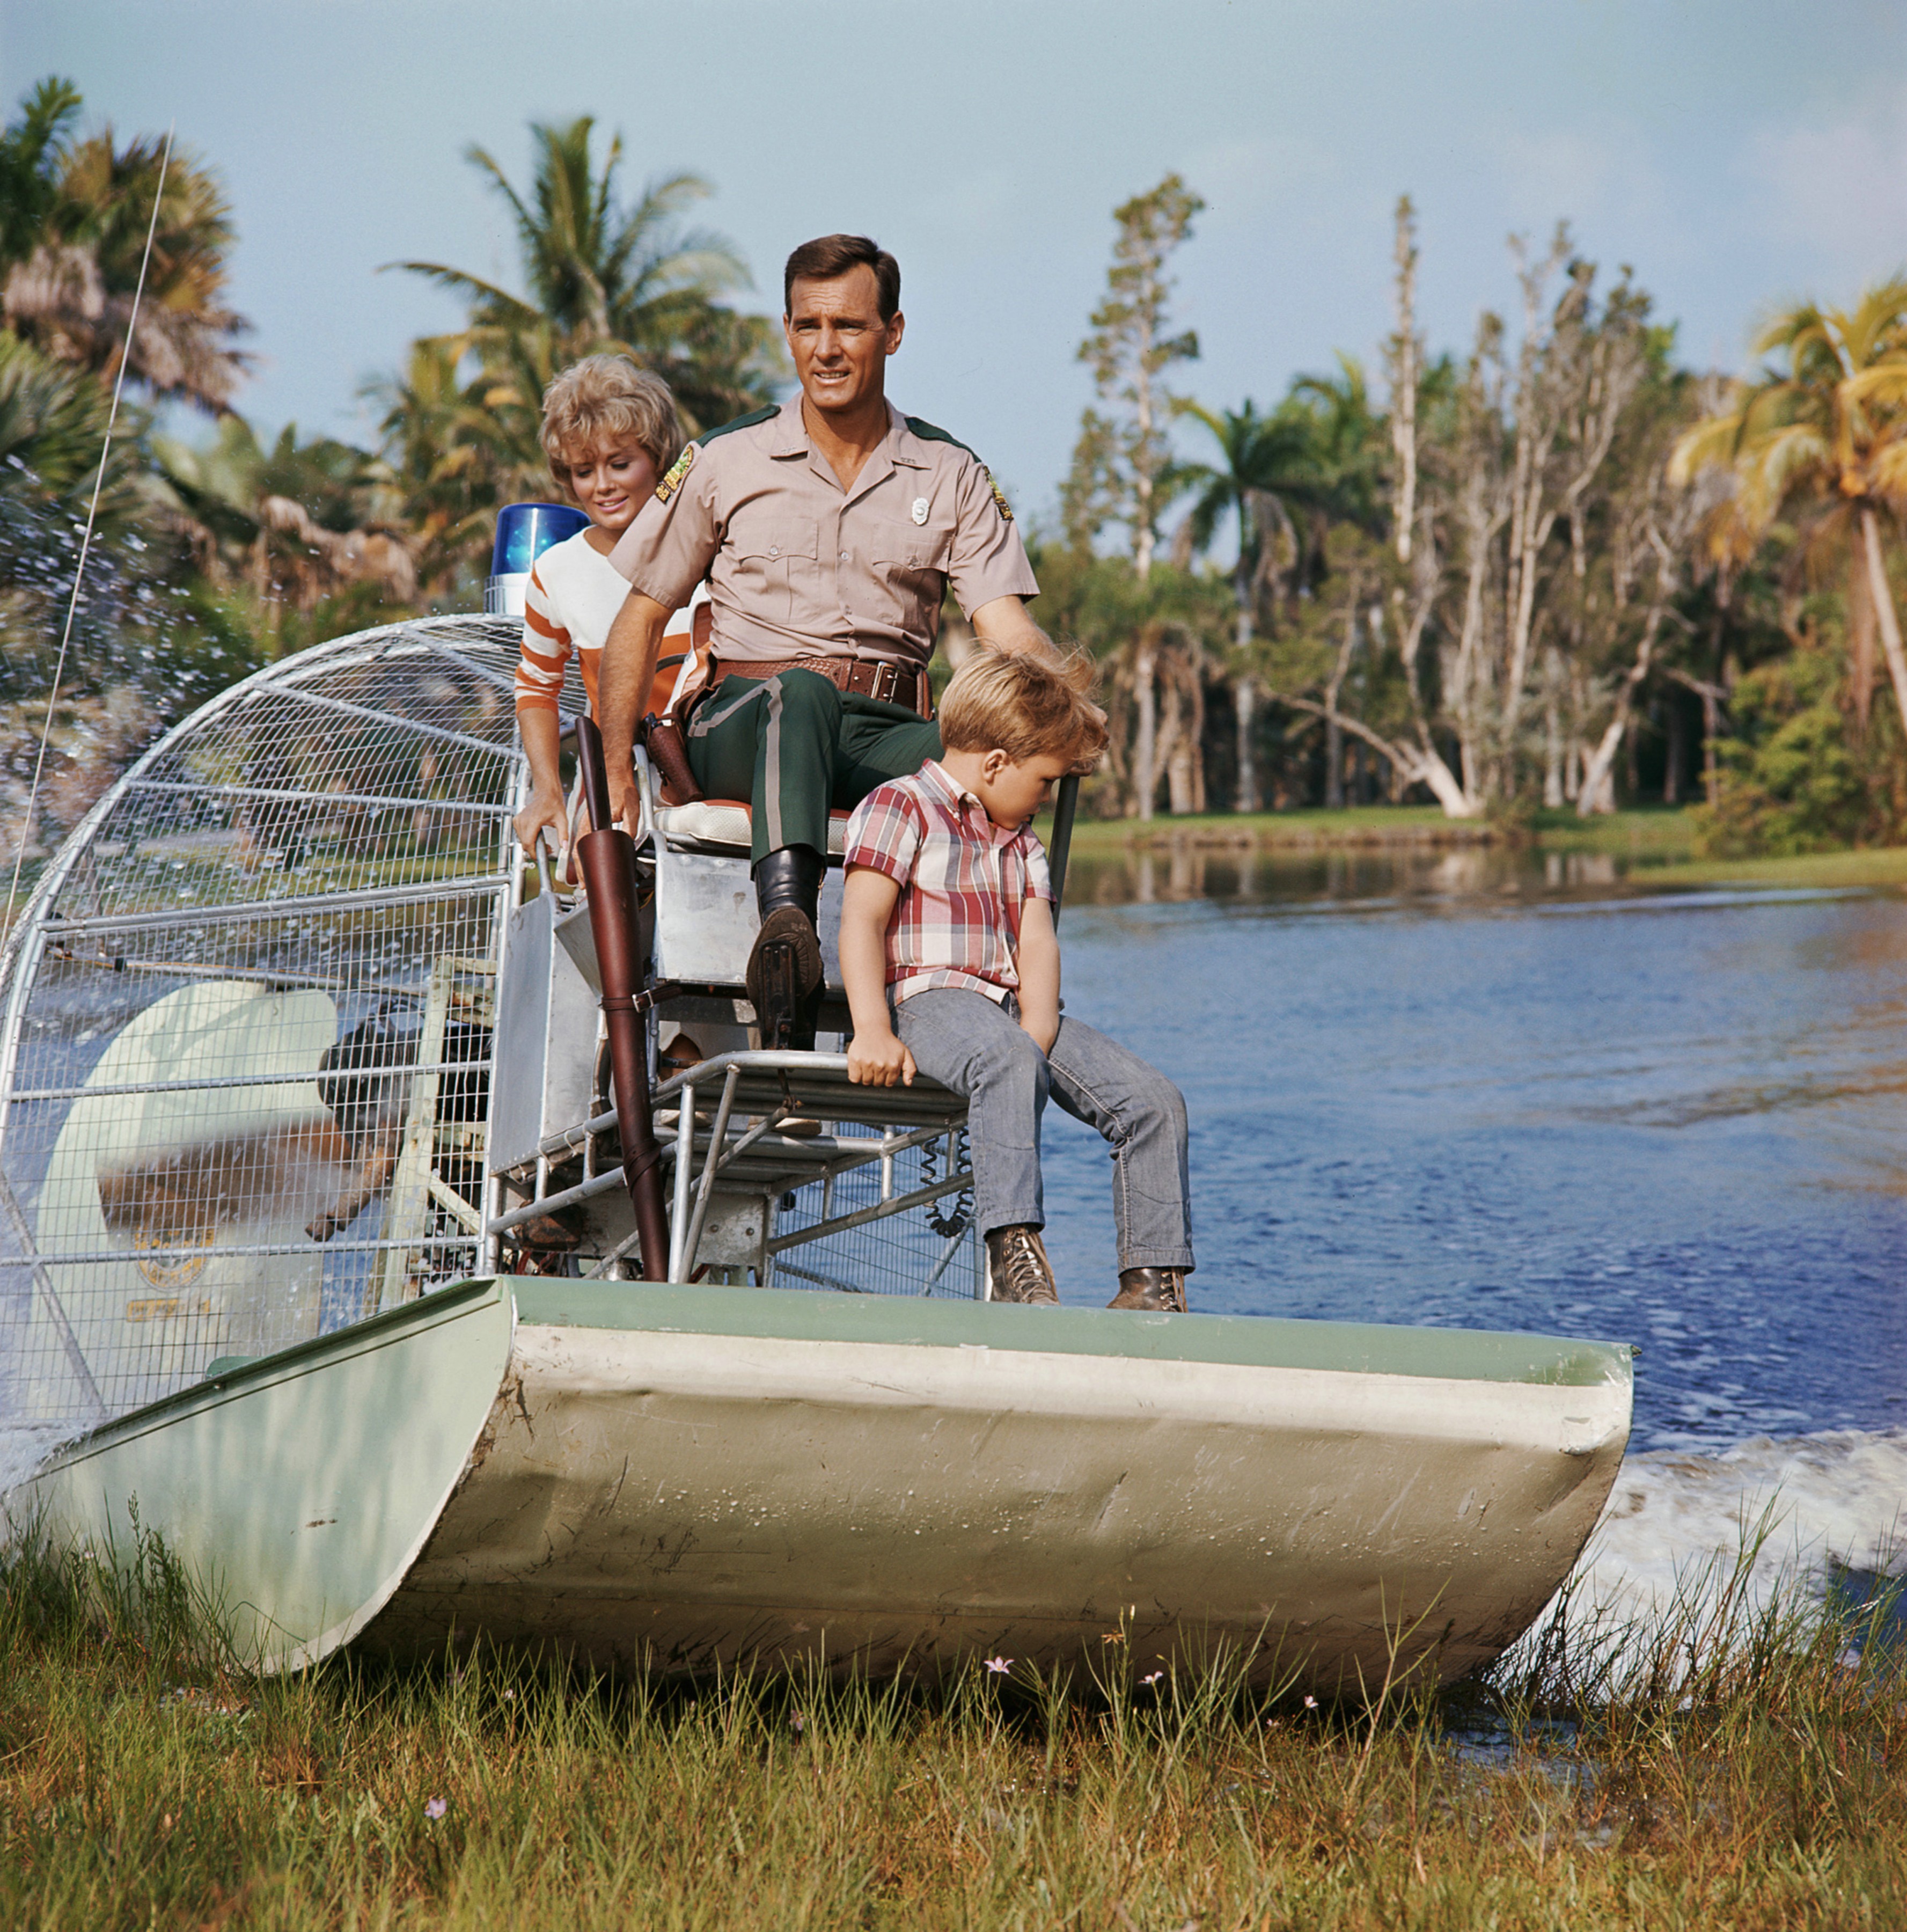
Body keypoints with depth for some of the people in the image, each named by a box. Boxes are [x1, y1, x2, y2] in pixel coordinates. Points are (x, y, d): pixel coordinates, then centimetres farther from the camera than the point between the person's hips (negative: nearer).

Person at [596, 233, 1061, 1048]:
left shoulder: (951, 476, 12)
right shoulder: (725, 462, 10)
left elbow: (1006, 626, 1)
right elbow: (640, 618, 13)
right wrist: (616, 774, 1)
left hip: (885, 736, 2)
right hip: (741, 725, -2)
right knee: (800, 690, -39)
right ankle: (786, 920, -62)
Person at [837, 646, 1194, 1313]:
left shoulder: (1021, 842, 27)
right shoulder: (899, 807, 4)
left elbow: (1037, 942, 11)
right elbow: (861, 920, -9)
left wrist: (1039, 1027, -11)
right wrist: (873, 1031, -24)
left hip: (1013, 1010, 8)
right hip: (931, 1000, -8)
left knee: (1153, 1100, -7)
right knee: (1010, 1062, -41)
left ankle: (1153, 1280, -4)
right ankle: (1015, 1252, -50)